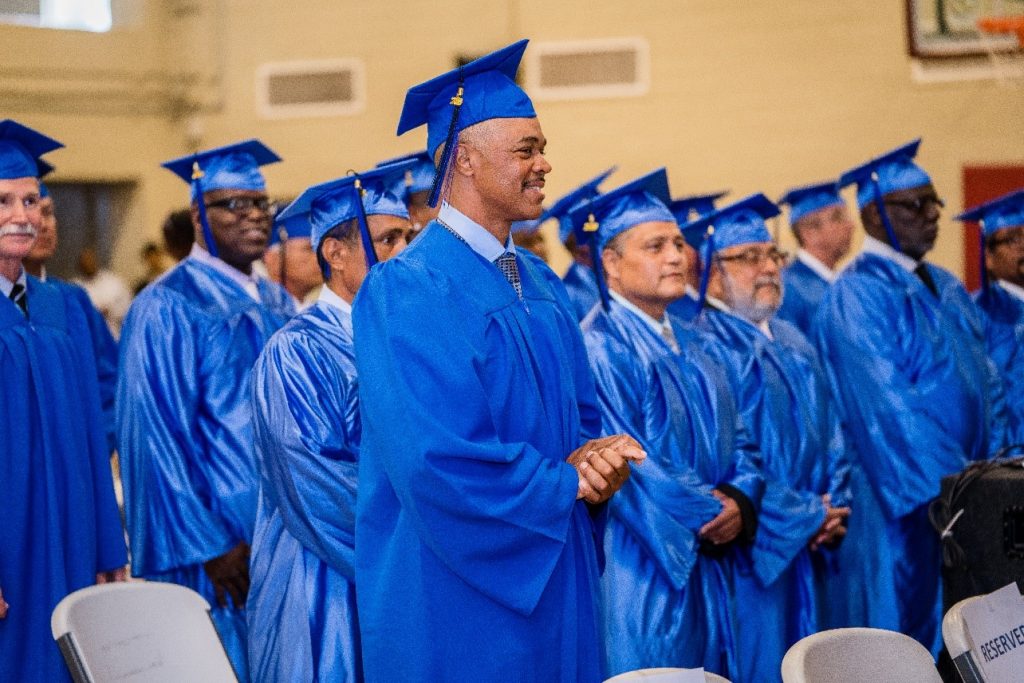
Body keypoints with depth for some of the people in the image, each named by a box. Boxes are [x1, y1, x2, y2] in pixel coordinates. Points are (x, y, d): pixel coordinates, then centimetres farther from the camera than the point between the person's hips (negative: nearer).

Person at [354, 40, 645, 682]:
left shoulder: (542, 283, 10)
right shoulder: (408, 292, -16)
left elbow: (581, 413, 16)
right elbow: (436, 460, -24)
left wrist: (594, 457, -8)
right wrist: (570, 483, -14)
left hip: (553, 582, 8)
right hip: (460, 601, -8)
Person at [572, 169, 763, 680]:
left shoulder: (693, 346, 15)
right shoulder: (600, 349, -12)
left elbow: (737, 439, 13)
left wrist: (740, 501, -7)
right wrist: (708, 513, -14)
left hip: (707, 574, 8)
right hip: (642, 576, -8)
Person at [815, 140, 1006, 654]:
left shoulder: (946, 288, 14)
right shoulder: (857, 296, -13)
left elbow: (985, 381, 16)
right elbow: (889, 408, -19)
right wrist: (952, 486, -21)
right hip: (901, 507, -8)